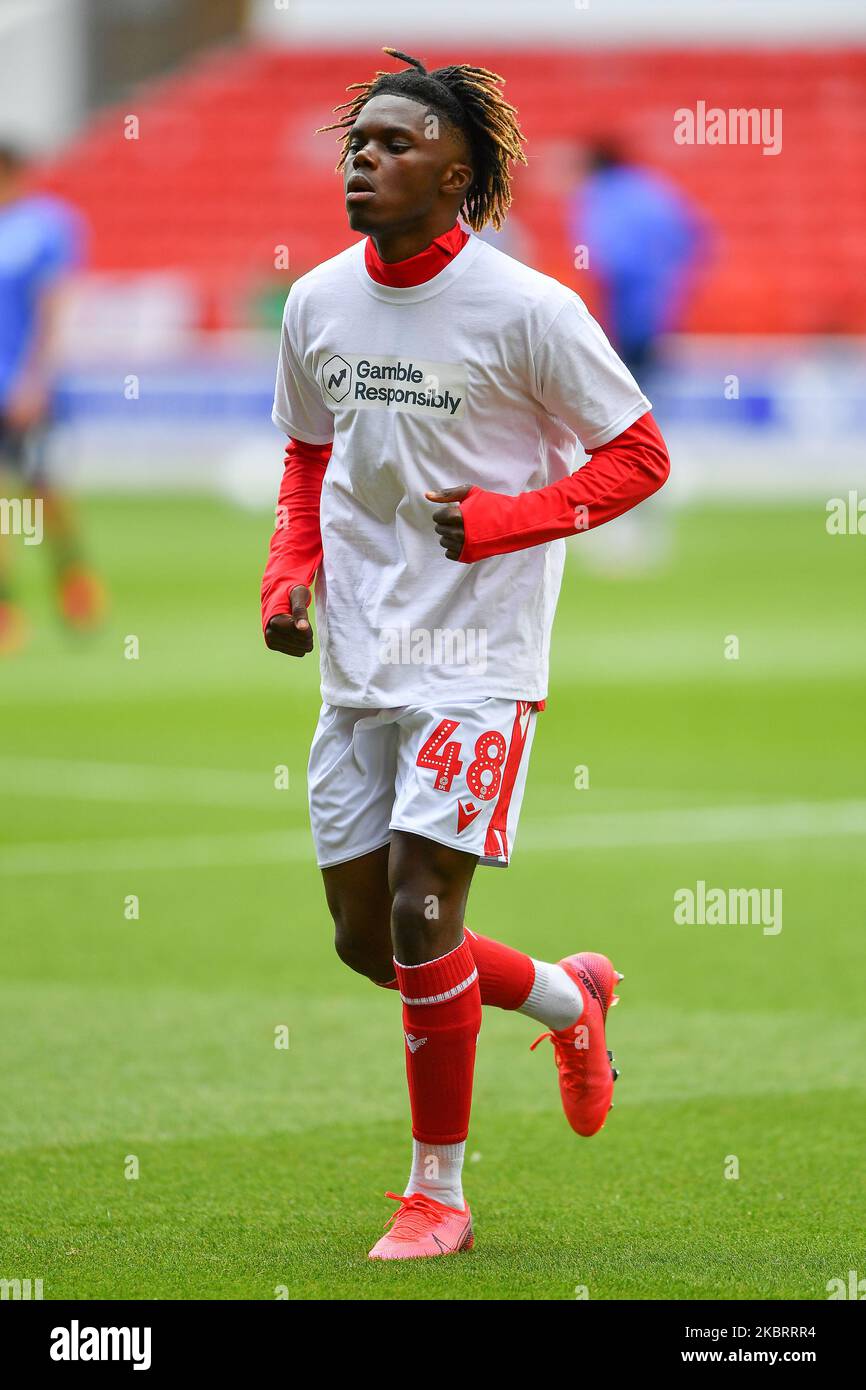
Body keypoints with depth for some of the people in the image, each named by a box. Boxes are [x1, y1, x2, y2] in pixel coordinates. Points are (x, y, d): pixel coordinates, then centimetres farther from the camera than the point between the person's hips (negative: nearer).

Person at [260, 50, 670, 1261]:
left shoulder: (526, 309, -13)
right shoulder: (316, 305, 4)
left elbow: (639, 457, -6)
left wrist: (501, 518, -17)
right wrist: (290, 573, 3)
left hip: (477, 662, -6)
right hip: (359, 662, 6)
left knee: (419, 917, -13)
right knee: (367, 941, 9)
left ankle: (439, 1192, 3)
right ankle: (571, 1000, 36)